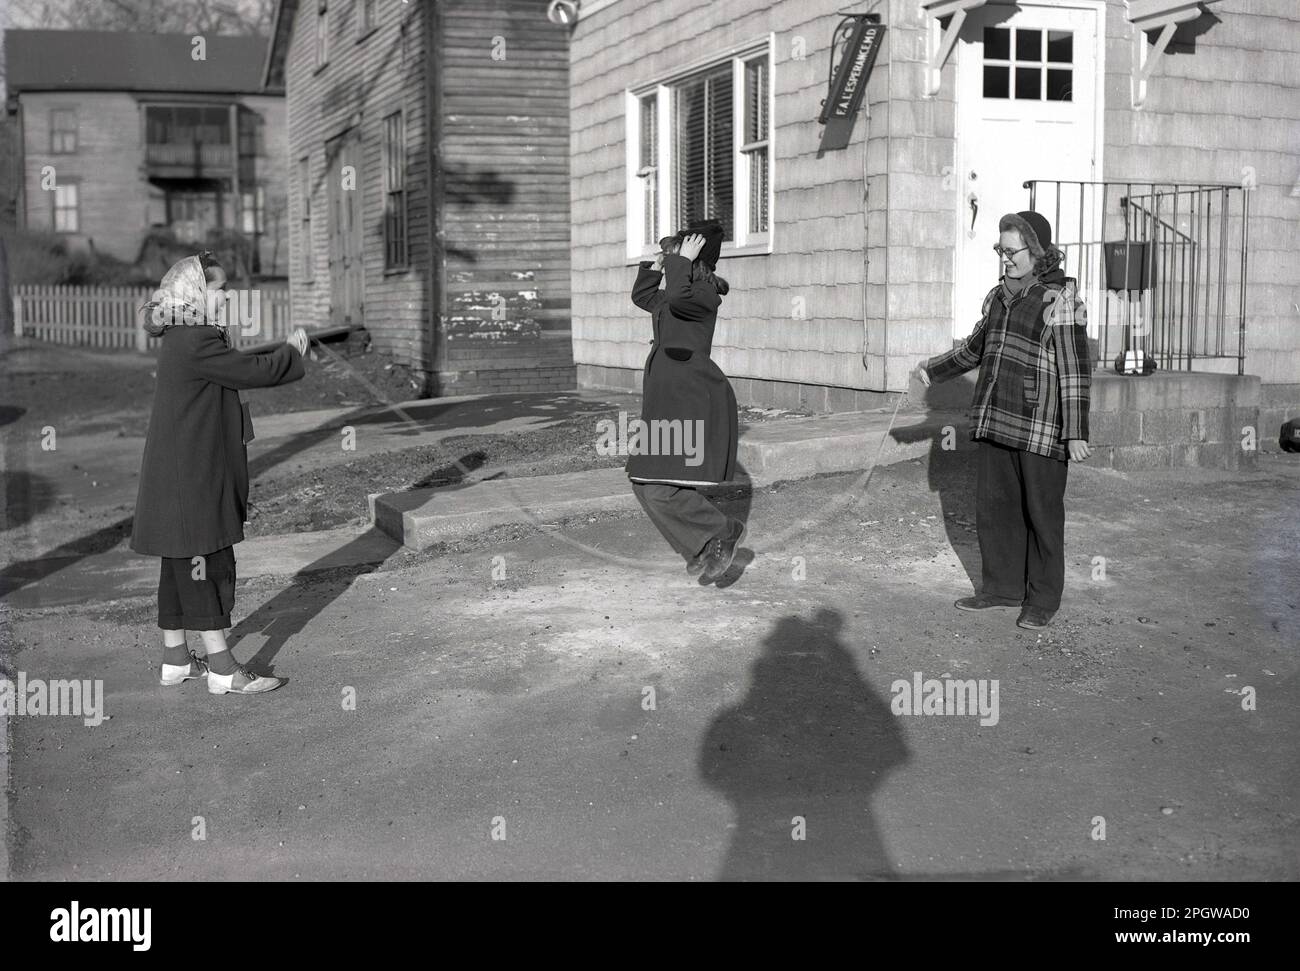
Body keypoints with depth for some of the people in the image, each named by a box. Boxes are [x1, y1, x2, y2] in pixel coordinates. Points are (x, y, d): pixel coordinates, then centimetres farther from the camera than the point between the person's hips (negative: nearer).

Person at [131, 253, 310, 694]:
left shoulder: (182, 342, 13)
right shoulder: (197, 344, -19)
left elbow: (238, 368, 16)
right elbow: (256, 372, -19)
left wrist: (283, 354, 10)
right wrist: (292, 351, -3)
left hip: (180, 477, 10)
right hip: (193, 478, -10)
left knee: (182, 567, 15)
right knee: (208, 564, -5)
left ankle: (175, 658, 25)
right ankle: (221, 668, 0)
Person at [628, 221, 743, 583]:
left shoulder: (704, 295, -12)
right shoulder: (675, 299, 16)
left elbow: (677, 298, -34)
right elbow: (642, 297, 33)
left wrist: (682, 261, -18)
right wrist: (657, 263, 20)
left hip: (694, 401, -10)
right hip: (667, 400, 10)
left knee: (661, 491, -15)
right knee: (646, 485, 11)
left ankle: (724, 533, 4)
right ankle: (703, 549, 20)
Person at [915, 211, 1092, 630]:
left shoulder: (1060, 298, -10)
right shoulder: (999, 296, 12)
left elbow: (1074, 368, -14)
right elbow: (977, 347, 27)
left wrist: (1076, 433, -18)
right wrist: (933, 370, 31)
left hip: (1041, 423, -7)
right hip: (996, 419, 7)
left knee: (1042, 511, 1)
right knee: (994, 505, 10)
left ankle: (1042, 600, 11)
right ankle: (1001, 587, 23)